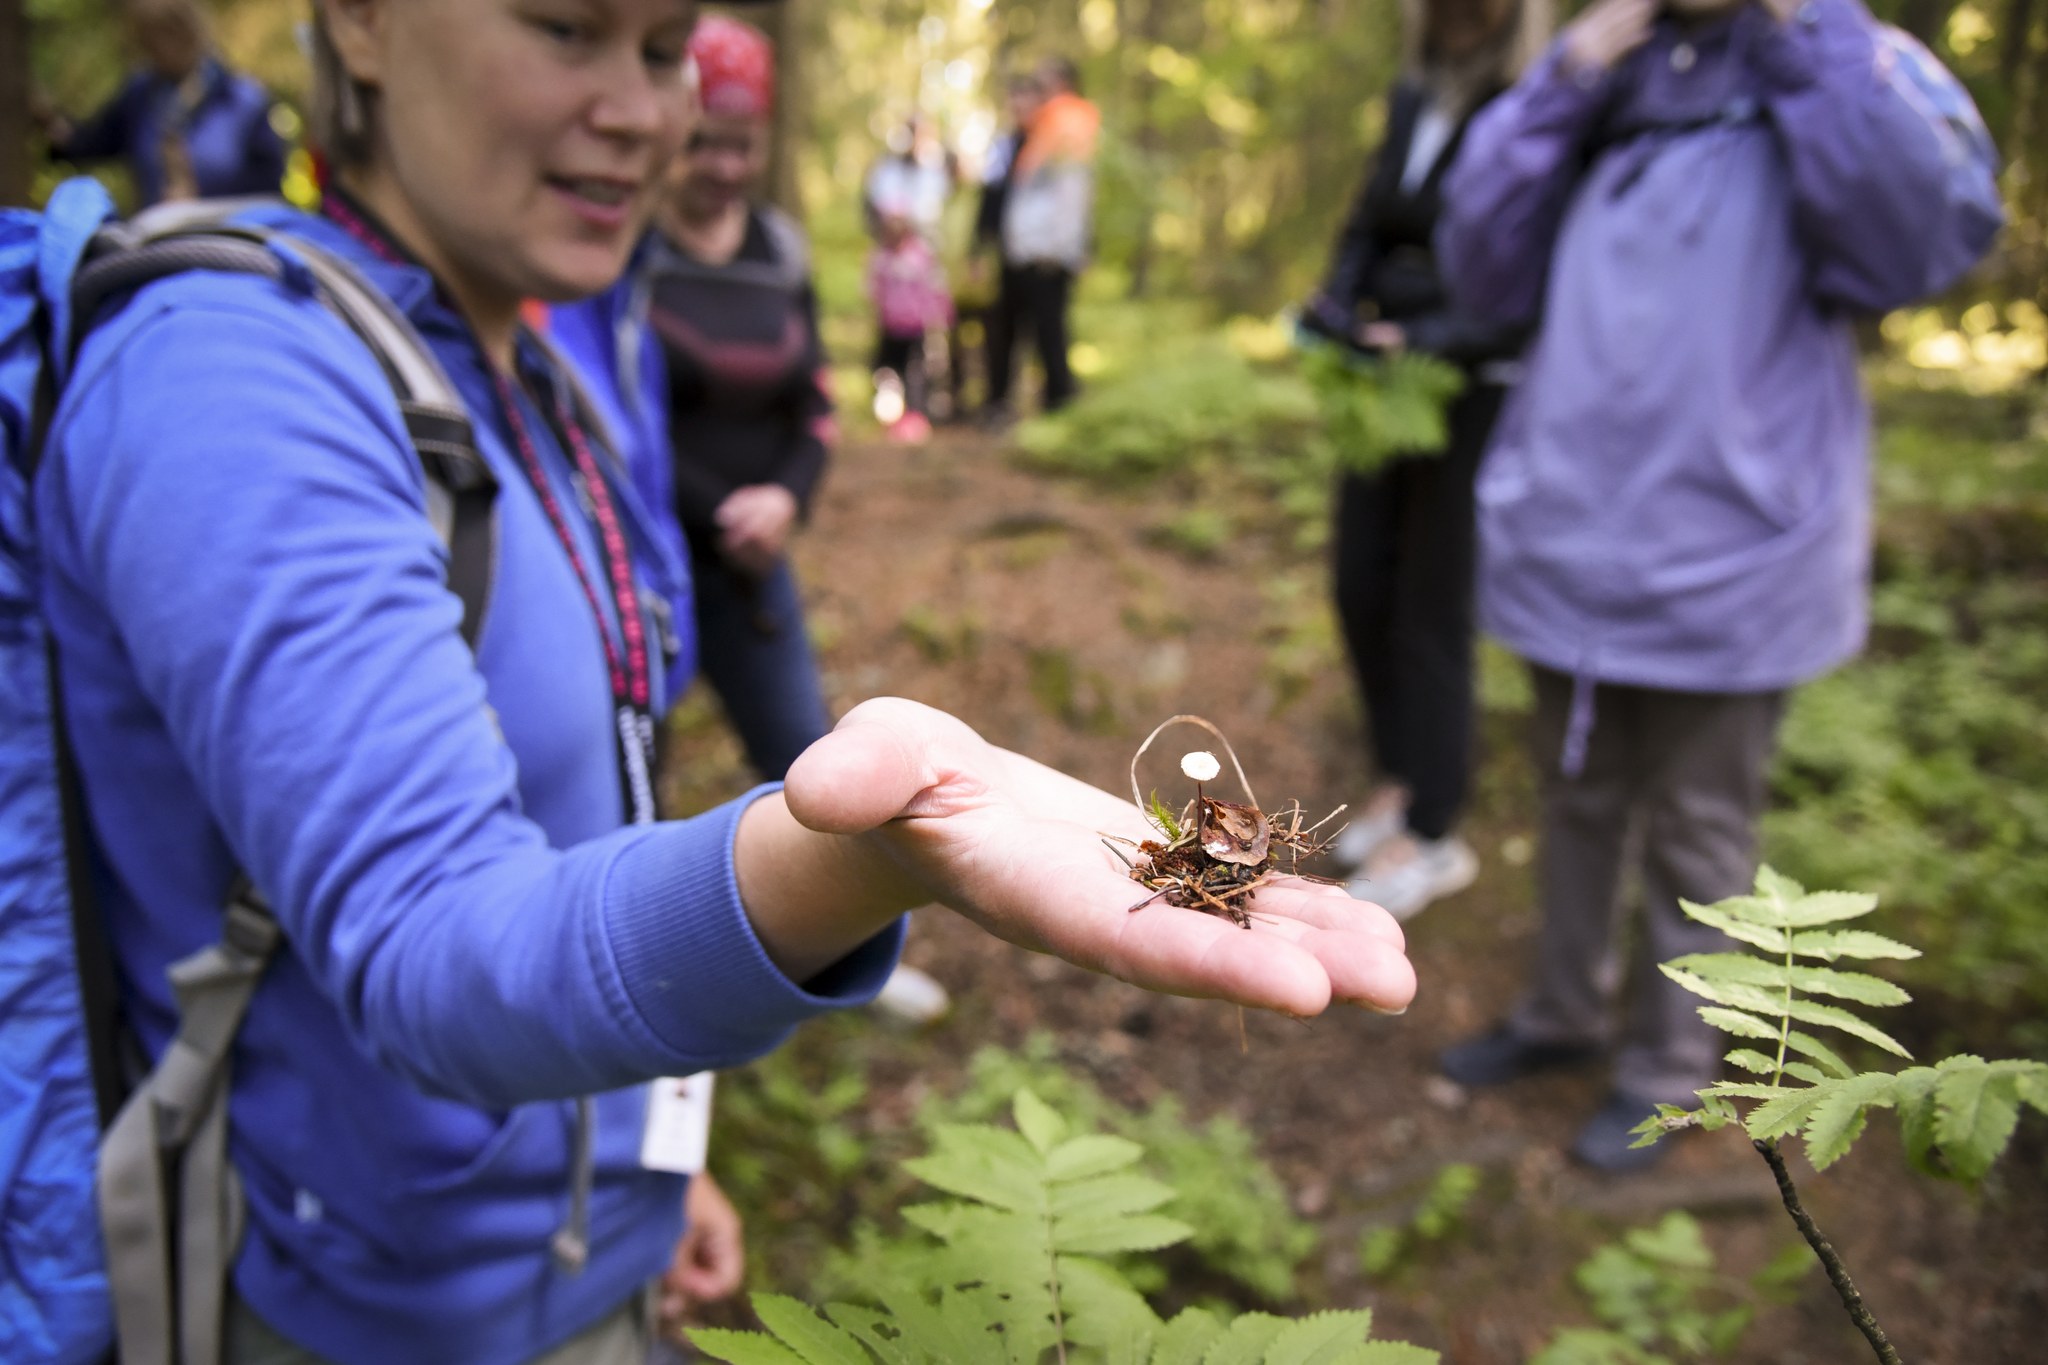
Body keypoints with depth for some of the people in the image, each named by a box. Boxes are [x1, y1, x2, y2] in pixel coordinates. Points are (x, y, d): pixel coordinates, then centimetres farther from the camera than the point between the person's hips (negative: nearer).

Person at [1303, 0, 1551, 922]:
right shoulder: (1412, 104, 7)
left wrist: (1428, 342, -27)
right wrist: (1335, 309, -7)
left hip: (1476, 394, -6)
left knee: (1429, 612, -1)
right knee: (1361, 588, 10)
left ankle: (1433, 837, 15)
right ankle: (1401, 785, 29)